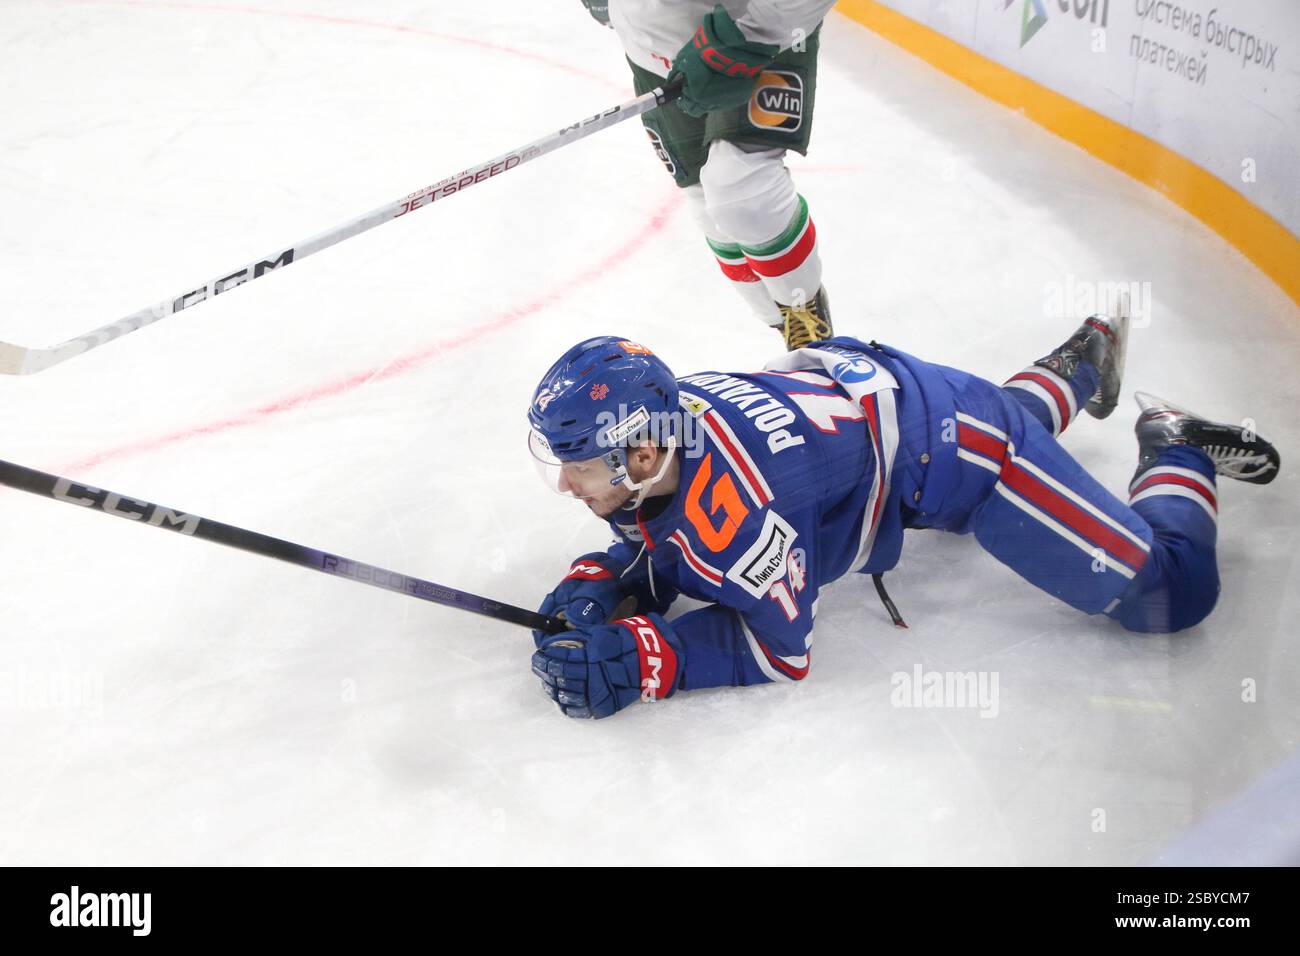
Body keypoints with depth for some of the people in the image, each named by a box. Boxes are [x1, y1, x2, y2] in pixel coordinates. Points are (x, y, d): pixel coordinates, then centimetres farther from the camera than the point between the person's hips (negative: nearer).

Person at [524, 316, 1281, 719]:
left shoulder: (728, 506, -41)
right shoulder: (647, 425, -18)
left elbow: (779, 645, -29)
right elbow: (659, 553, 0)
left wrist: (642, 659, -37)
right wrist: (602, 582, -21)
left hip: (950, 439, -8)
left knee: (1170, 593, -5)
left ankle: (1178, 452, 20)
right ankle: (1083, 363, 65)